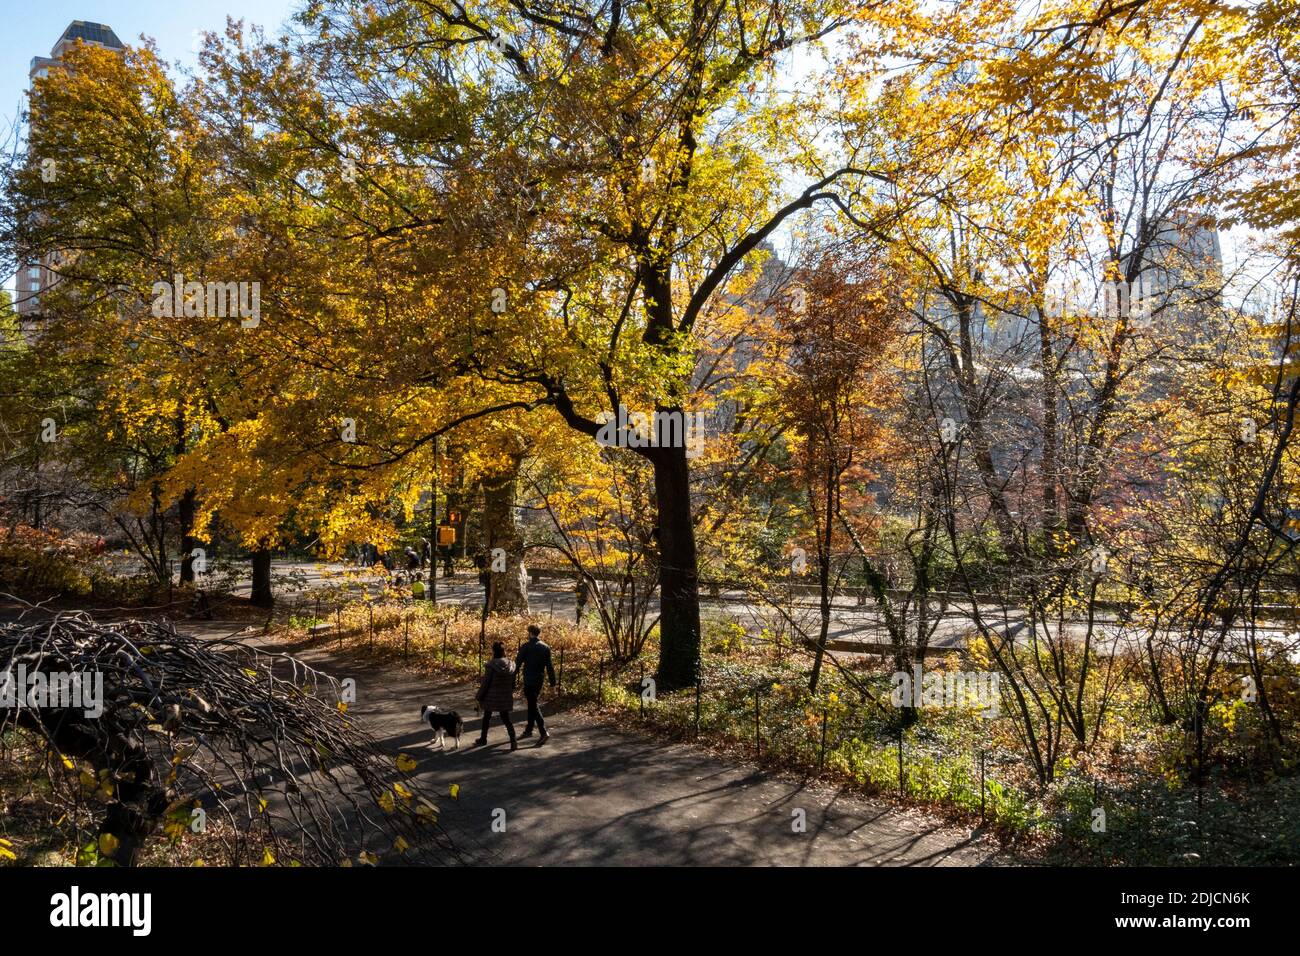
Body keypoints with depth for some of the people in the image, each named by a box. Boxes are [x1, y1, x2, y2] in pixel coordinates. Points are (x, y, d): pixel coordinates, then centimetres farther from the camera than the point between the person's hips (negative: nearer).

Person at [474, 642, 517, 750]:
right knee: (506, 719, 9)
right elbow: (513, 684, 7)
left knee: (486, 717, 17)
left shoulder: (491, 665, -17)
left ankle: (483, 739, 32)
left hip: (492, 696, -3)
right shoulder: (511, 665, -2)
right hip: (506, 697, 4)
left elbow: (485, 683, -13)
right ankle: (513, 741, -4)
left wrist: (479, 696, -2)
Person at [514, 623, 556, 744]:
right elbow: (549, 667, 4)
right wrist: (553, 682, 7)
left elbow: (517, 664, -9)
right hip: (539, 680, 6)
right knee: (532, 703, 21)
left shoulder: (526, 647, -11)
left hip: (529, 680, -6)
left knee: (533, 706, -4)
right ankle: (529, 730, 31)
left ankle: (543, 733, -15)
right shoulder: (546, 647, 3)